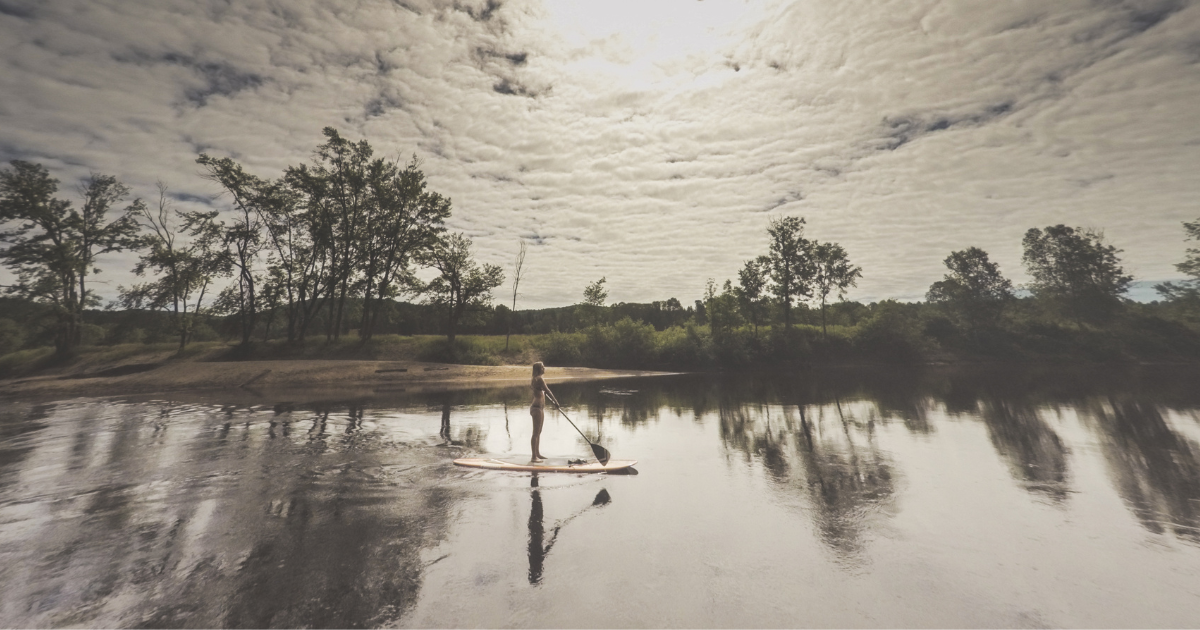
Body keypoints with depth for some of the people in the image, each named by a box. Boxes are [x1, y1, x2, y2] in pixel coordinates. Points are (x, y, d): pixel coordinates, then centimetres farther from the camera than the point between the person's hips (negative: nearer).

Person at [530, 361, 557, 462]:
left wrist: (551, 399, 29)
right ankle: (534, 456, 4)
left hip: (540, 407, 10)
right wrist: (555, 401, -9)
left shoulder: (537, 379, 13)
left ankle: (537, 454, 27)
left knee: (539, 432, 17)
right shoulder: (539, 379, -17)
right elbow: (547, 391, -18)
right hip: (537, 408, -10)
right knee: (536, 433, -3)